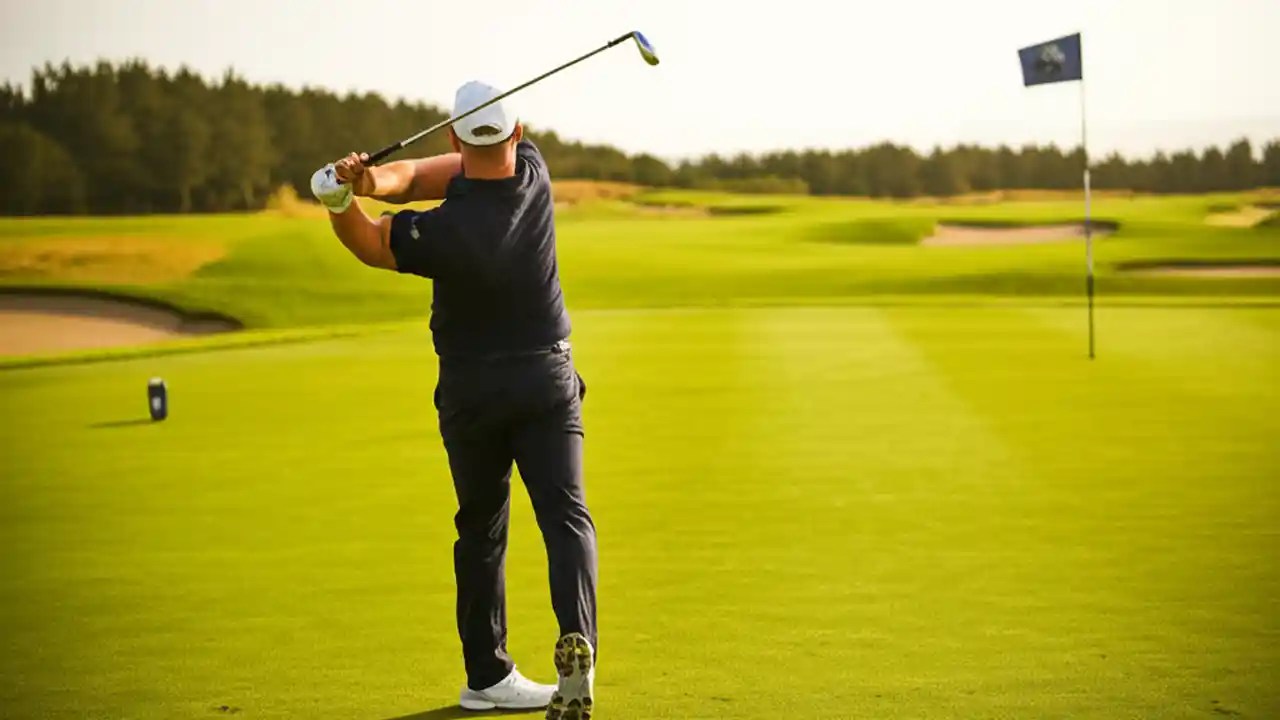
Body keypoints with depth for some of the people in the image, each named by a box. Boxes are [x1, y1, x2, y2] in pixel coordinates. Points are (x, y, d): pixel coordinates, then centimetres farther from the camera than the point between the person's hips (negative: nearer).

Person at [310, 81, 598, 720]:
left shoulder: (448, 233, -25)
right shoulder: (533, 169, -12)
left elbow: (370, 245, -9)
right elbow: (424, 176, -11)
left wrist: (340, 199, -30)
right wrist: (378, 179, -31)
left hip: (469, 390, -2)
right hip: (547, 378, 2)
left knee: (481, 529, 12)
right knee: (566, 514, -5)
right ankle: (576, 638, -28)